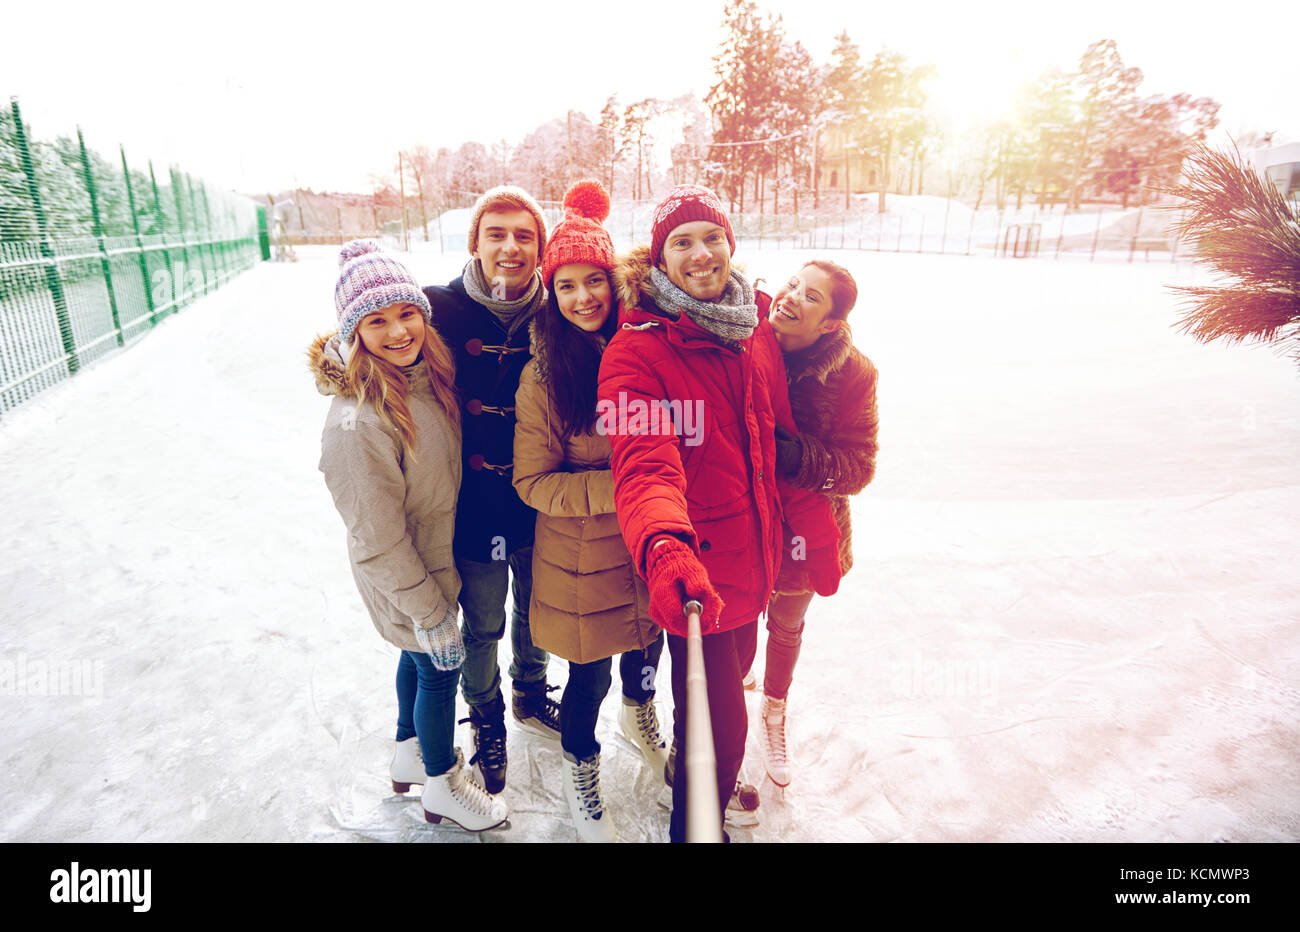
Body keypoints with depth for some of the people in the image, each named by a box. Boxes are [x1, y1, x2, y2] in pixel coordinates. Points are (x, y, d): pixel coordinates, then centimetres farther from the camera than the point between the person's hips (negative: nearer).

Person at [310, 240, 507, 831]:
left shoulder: (425, 375, -8)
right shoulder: (357, 423, -33)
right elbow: (378, 540, -26)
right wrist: (430, 613, -18)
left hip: (438, 556, 8)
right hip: (407, 582, -8)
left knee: (419, 658, 26)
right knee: (439, 667, 13)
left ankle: (410, 755, 54)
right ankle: (442, 787, 41)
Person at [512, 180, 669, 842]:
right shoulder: (543, 377, -16)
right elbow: (533, 482, -15)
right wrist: (617, 488, -24)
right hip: (580, 556, -3)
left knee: (647, 642, 24)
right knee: (589, 673, 12)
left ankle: (638, 714, 58)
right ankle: (580, 770, 43)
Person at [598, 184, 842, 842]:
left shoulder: (755, 325, 2)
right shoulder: (636, 350, -18)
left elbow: (780, 441, 10)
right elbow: (645, 464, -32)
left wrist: (816, 529, 11)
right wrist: (663, 545, -51)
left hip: (756, 558, 7)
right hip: (693, 572, -7)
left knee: (728, 684, 28)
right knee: (719, 720, 4)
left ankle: (702, 776, 58)